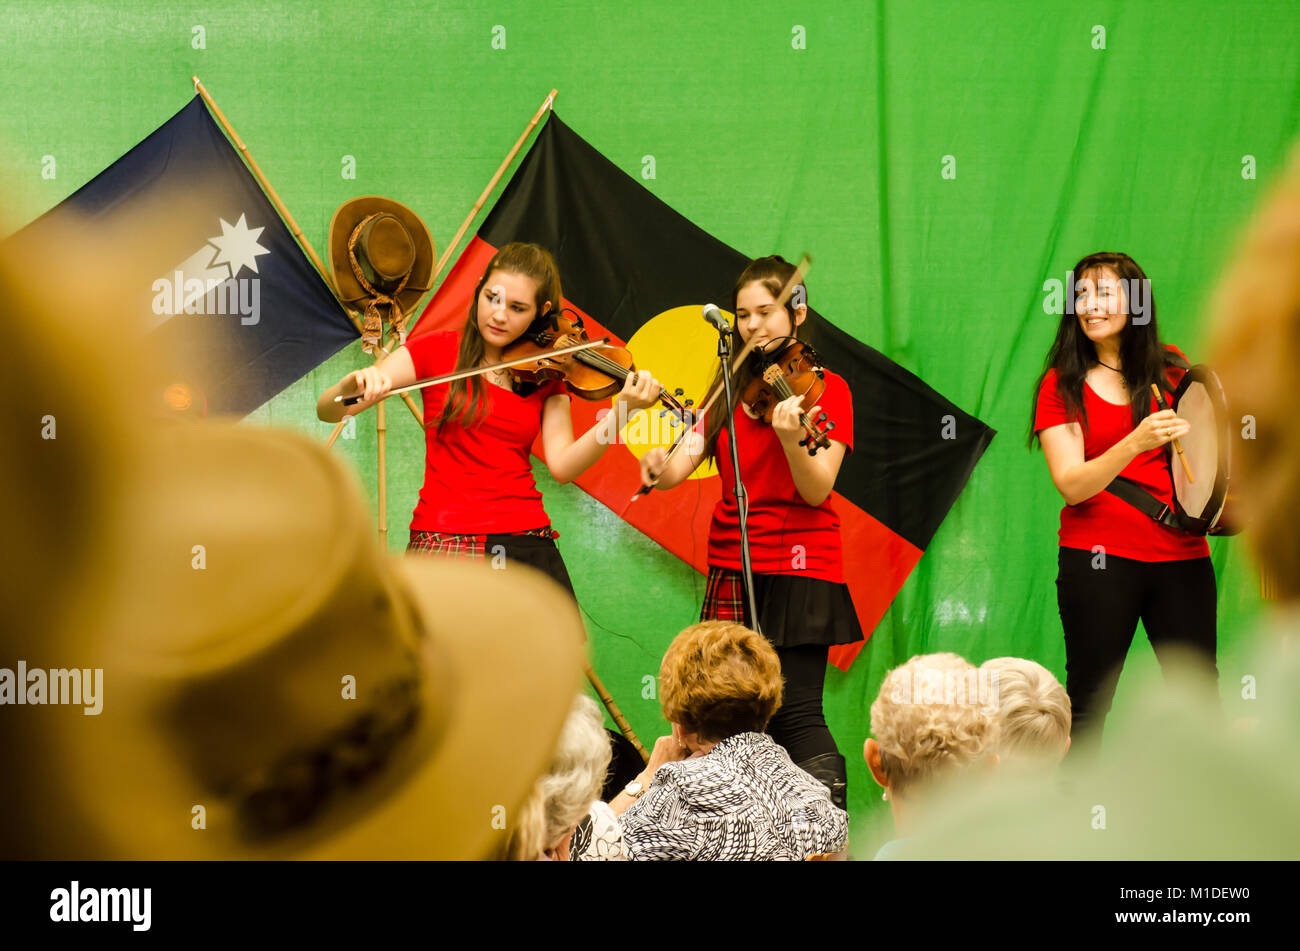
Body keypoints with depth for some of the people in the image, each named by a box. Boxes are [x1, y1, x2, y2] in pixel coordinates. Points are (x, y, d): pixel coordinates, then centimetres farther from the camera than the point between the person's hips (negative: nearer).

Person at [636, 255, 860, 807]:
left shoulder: (827, 388, -1)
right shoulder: (728, 390, 14)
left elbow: (816, 491, -12)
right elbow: (686, 461, 2)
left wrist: (791, 439, -31)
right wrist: (661, 469, -21)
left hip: (797, 571, -5)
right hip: (731, 570, 5)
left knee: (793, 711, -13)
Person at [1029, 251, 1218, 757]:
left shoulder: (1172, 368, 9)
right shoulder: (1061, 385, 2)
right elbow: (1071, 484, -10)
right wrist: (1136, 443, -25)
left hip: (1181, 556, 2)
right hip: (1098, 559, -2)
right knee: (1088, 705, -1)